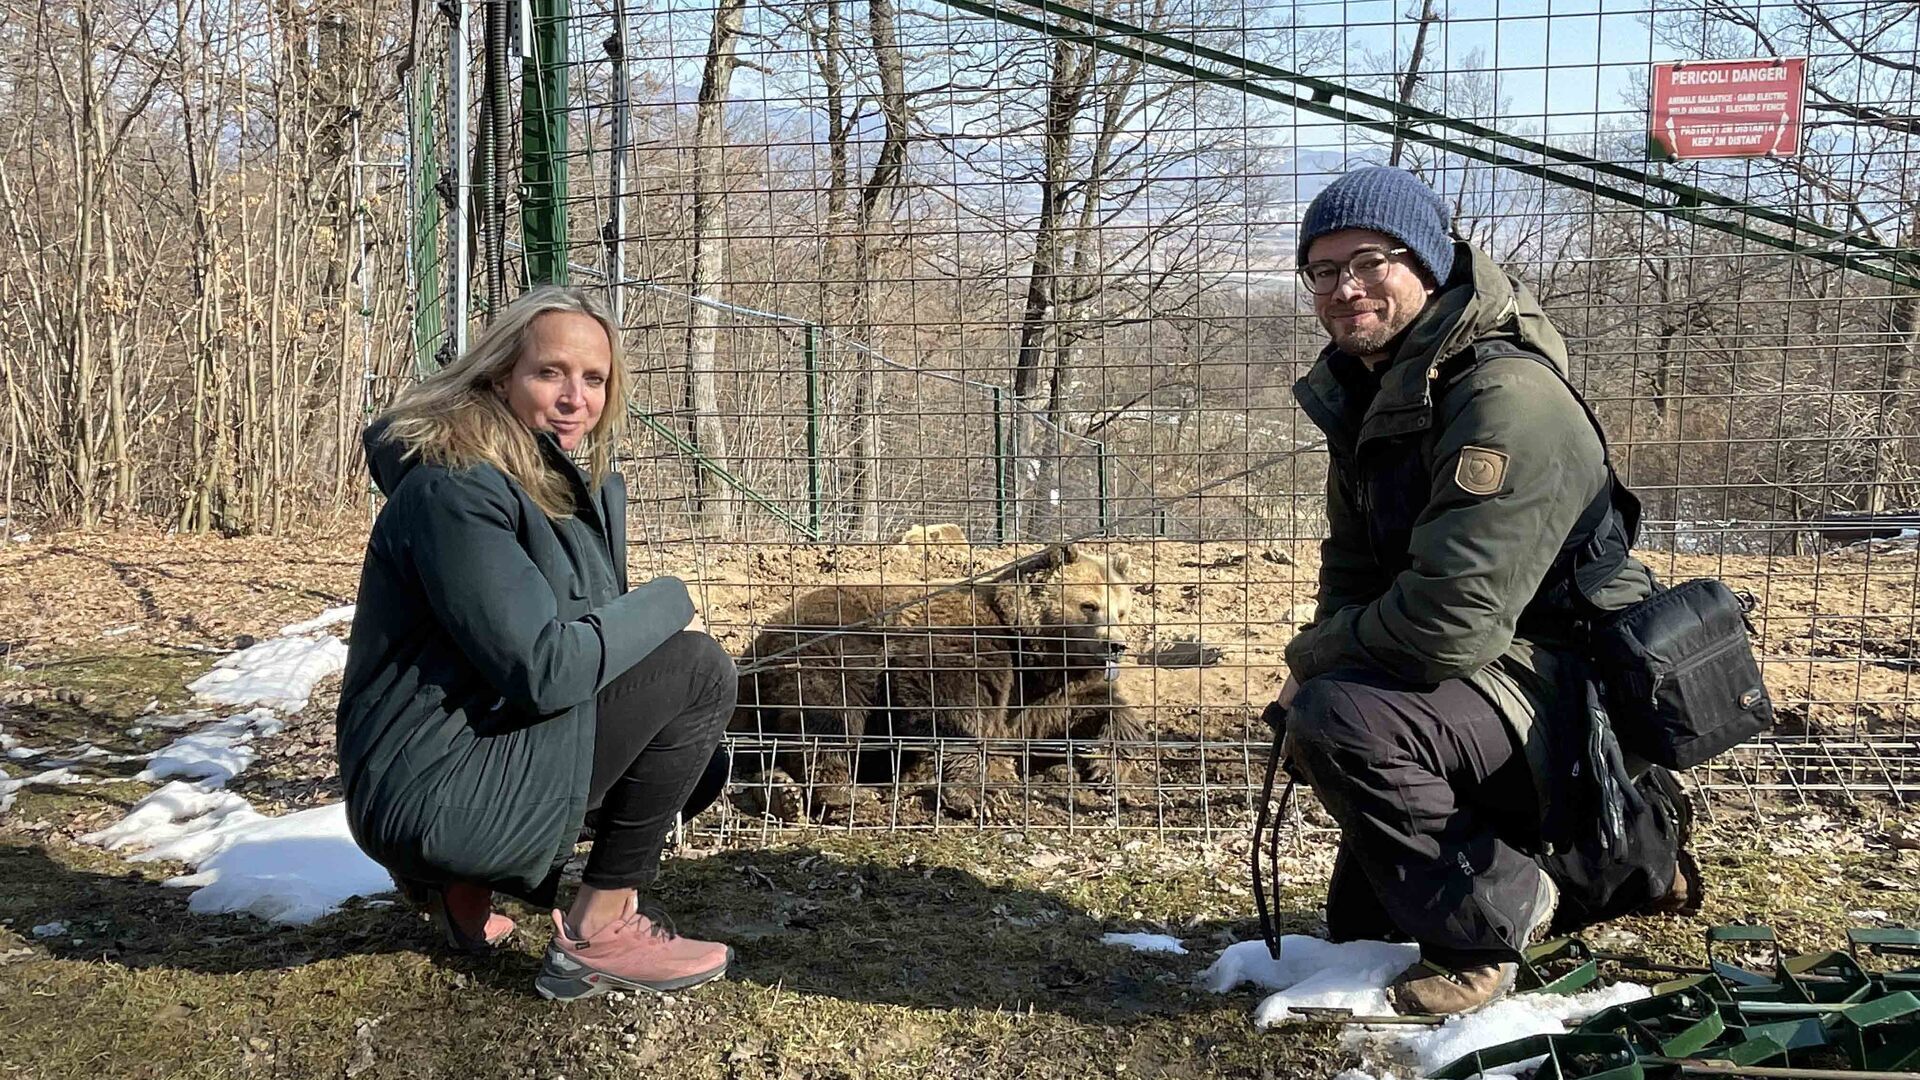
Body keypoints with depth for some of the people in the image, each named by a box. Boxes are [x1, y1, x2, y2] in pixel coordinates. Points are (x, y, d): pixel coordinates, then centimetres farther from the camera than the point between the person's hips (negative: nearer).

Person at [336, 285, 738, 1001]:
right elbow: (542, 668, -26)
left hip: (492, 736, 9)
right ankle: (599, 936, -7)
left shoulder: (587, 486, 10)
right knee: (699, 671, -15)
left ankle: (467, 883, 14)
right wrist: (669, 601, -13)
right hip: (428, 797, -9)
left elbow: (596, 632, 15)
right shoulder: (453, 489, -19)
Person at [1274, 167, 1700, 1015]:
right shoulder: (1366, 392, 5)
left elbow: (1452, 618, -32)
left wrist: (1314, 659, -16)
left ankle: (1489, 923, -10)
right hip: (1505, 677, 10)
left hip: (1575, 696, -10)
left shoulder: (1505, 397, -26)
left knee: (1340, 719, -34)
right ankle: (1629, 852, 31)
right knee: (1357, 917, 21)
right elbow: (1354, 568, 12)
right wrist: (1318, 669, -8)